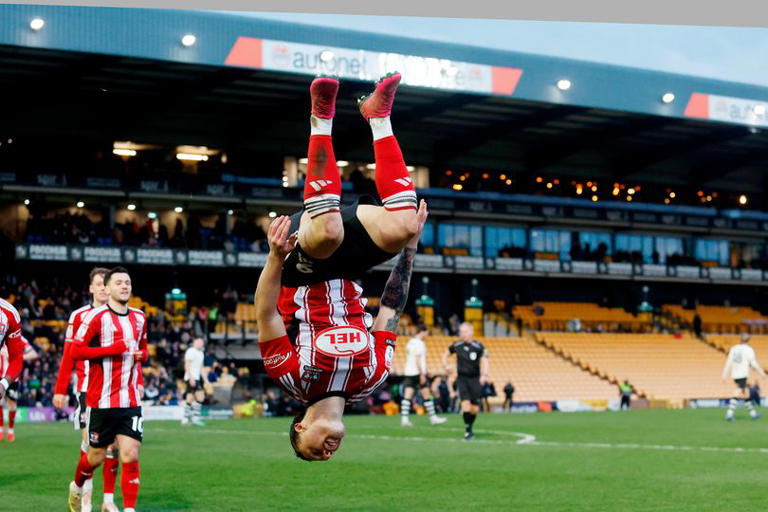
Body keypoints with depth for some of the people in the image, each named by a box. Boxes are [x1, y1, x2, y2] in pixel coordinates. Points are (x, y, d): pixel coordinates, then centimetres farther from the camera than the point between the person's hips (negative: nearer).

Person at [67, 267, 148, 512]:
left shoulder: (139, 317, 12)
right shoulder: (97, 316, -7)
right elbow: (75, 351, -11)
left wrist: (140, 355, 5)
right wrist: (111, 349, -19)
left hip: (131, 401, 4)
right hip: (102, 400, -4)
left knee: (131, 457, -7)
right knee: (96, 456, 9)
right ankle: (77, 487, 40)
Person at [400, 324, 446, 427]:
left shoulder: (410, 342, 15)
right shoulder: (419, 343, -12)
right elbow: (418, 360, -18)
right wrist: (422, 374, -18)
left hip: (409, 372, 8)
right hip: (417, 373, -8)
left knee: (407, 396, 0)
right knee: (427, 395, 2)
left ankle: (404, 418, -7)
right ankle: (433, 418, 8)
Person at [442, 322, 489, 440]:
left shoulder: (478, 347, -5)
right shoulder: (456, 346, 2)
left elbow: (484, 362, -9)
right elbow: (445, 355, 19)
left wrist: (484, 375, -27)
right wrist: (446, 366, 0)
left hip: (475, 379, 0)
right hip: (462, 378, 0)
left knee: (474, 409, 2)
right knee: (466, 405, -16)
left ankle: (469, 428, 25)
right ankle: (468, 431, -4)